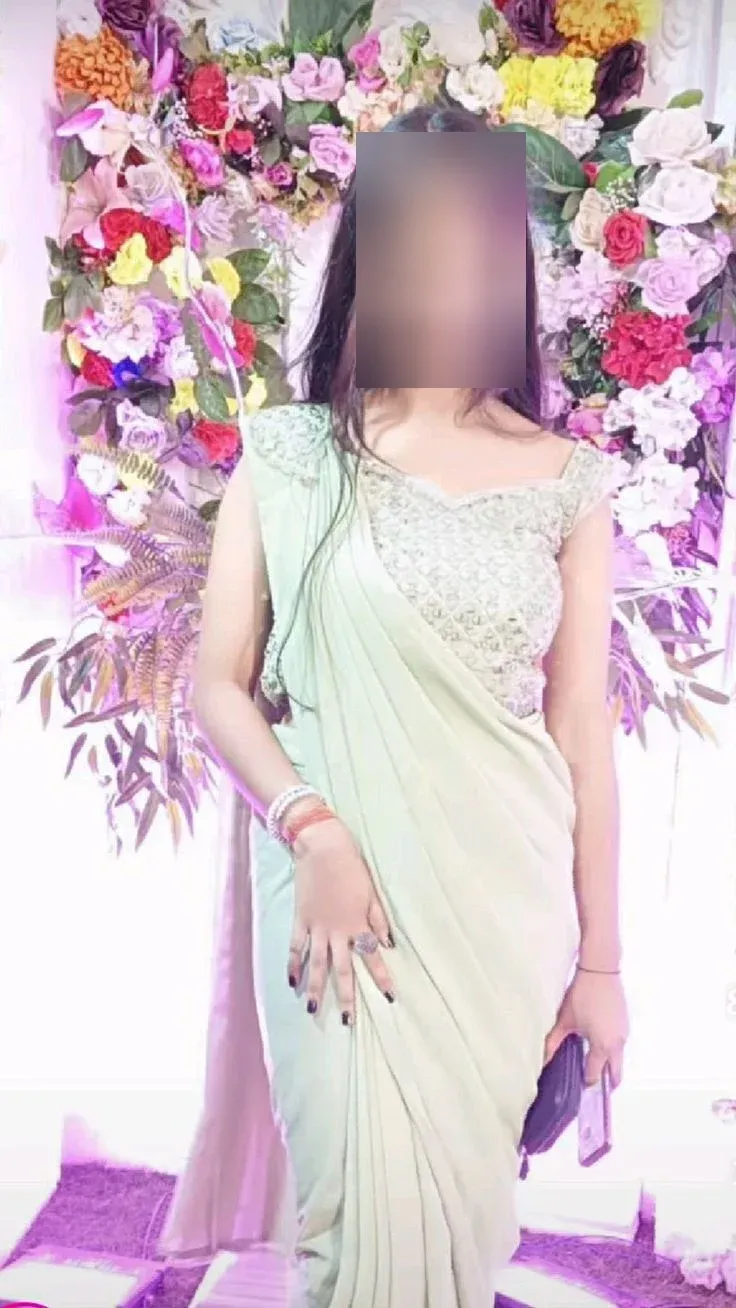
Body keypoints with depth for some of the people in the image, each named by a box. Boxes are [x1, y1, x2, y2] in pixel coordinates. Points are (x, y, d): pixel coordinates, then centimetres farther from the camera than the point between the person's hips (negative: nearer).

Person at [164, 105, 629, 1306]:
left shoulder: (566, 480, 2)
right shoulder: (288, 456, 0)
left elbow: (583, 730, 2)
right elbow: (219, 686, -1)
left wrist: (601, 960, 3)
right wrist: (312, 832, -16)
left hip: (509, 894, 2)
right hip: (339, 881, -1)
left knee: (466, 1195, 13)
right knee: (364, 1199, 0)